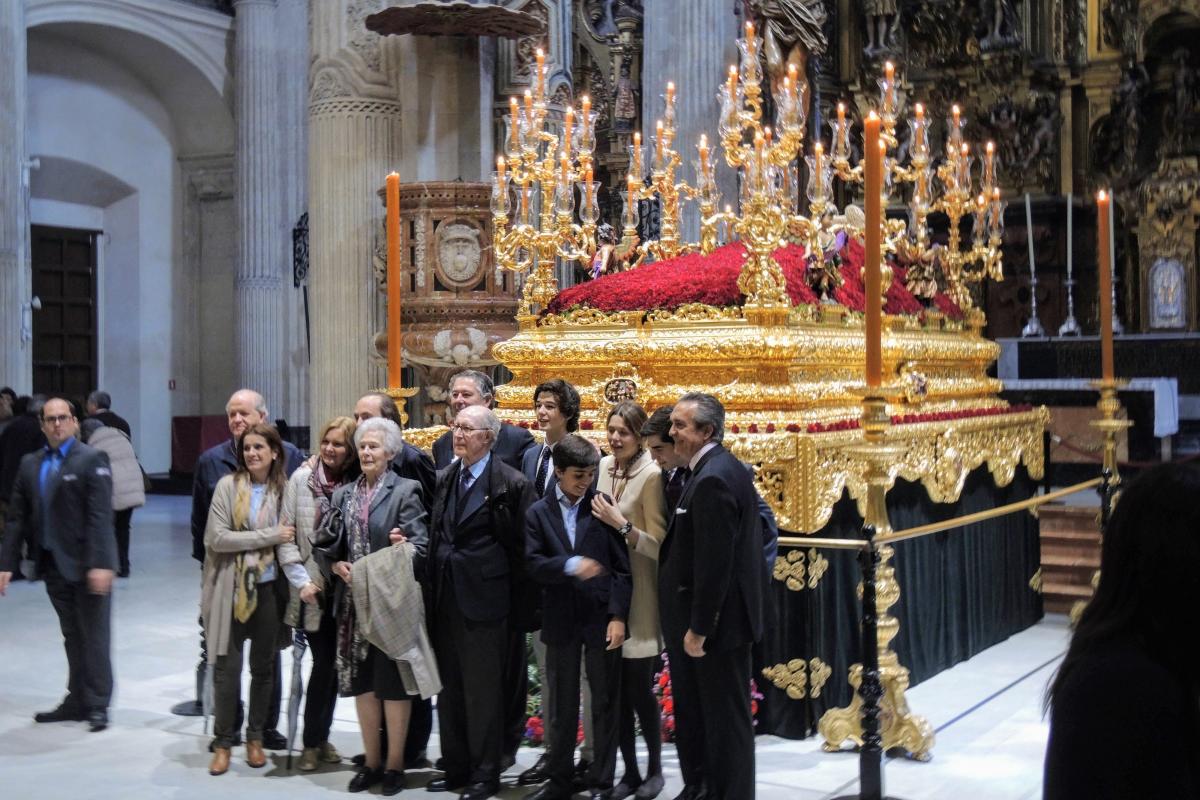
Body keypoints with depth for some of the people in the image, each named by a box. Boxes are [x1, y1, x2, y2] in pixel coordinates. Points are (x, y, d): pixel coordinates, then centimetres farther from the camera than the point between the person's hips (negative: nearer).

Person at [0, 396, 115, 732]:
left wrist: (100, 564, -22)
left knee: (93, 637, 2)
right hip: (53, 565, 6)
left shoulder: (91, 460, -8)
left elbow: (100, 516, -15)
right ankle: (77, 701, 21)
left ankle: (97, 705, 9)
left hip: (85, 565, -6)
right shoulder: (30, 464, 10)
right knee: (72, 636, 13)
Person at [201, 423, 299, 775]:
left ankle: (255, 737, 26)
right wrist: (268, 536, -16)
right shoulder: (228, 486, -6)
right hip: (231, 588, -2)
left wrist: (303, 577, -8)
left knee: (263, 666, 11)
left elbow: (290, 541, 6)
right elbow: (216, 537, -14)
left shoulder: (283, 489, 1)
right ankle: (223, 742, 14)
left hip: (268, 588, 2)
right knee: (227, 667, 0)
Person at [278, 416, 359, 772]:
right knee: (324, 661, -3)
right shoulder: (302, 478, -2)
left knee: (333, 663, 9)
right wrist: (301, 579, -8)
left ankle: (321, 736, 24)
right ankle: (312, 742, 11)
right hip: (312, 588, -1)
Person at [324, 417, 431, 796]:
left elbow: (421, 544, -9)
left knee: (393, 683, 2)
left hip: (392, 599, -5)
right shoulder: (345, 493, 11)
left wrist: (403, 549, -28)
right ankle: (371, 761, 22)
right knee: (361, 682, 10)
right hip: (355, 601, 5)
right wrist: (337, 565, -7)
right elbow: (331, 544, 12)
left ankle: (394, 764, 14)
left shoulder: (405, 491, -5)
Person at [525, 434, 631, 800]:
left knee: (605, 704, 7)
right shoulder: (538, 513, 4)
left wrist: (618, 615, -10)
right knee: (562, 705, 12)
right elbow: (535, 564, -7)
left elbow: (621, 566, -3)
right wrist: (570, 565, -24)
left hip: (601, 618, -1)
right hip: (561, 620, 2)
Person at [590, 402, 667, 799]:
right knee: (615, 690, 10)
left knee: (639, 690, 1)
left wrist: (622, 525, -25)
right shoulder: (603, 467, 5)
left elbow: (660, 545, -15)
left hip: (639, 597, -6)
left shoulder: (651, 475, -13)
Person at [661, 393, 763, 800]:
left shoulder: (713, 479, -22)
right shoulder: (723, 469, 10)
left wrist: (699, 627, -19)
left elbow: (713, 563, -24)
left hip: (718, 619, -10)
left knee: (724, 717, 1)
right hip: (721, 615, 10)